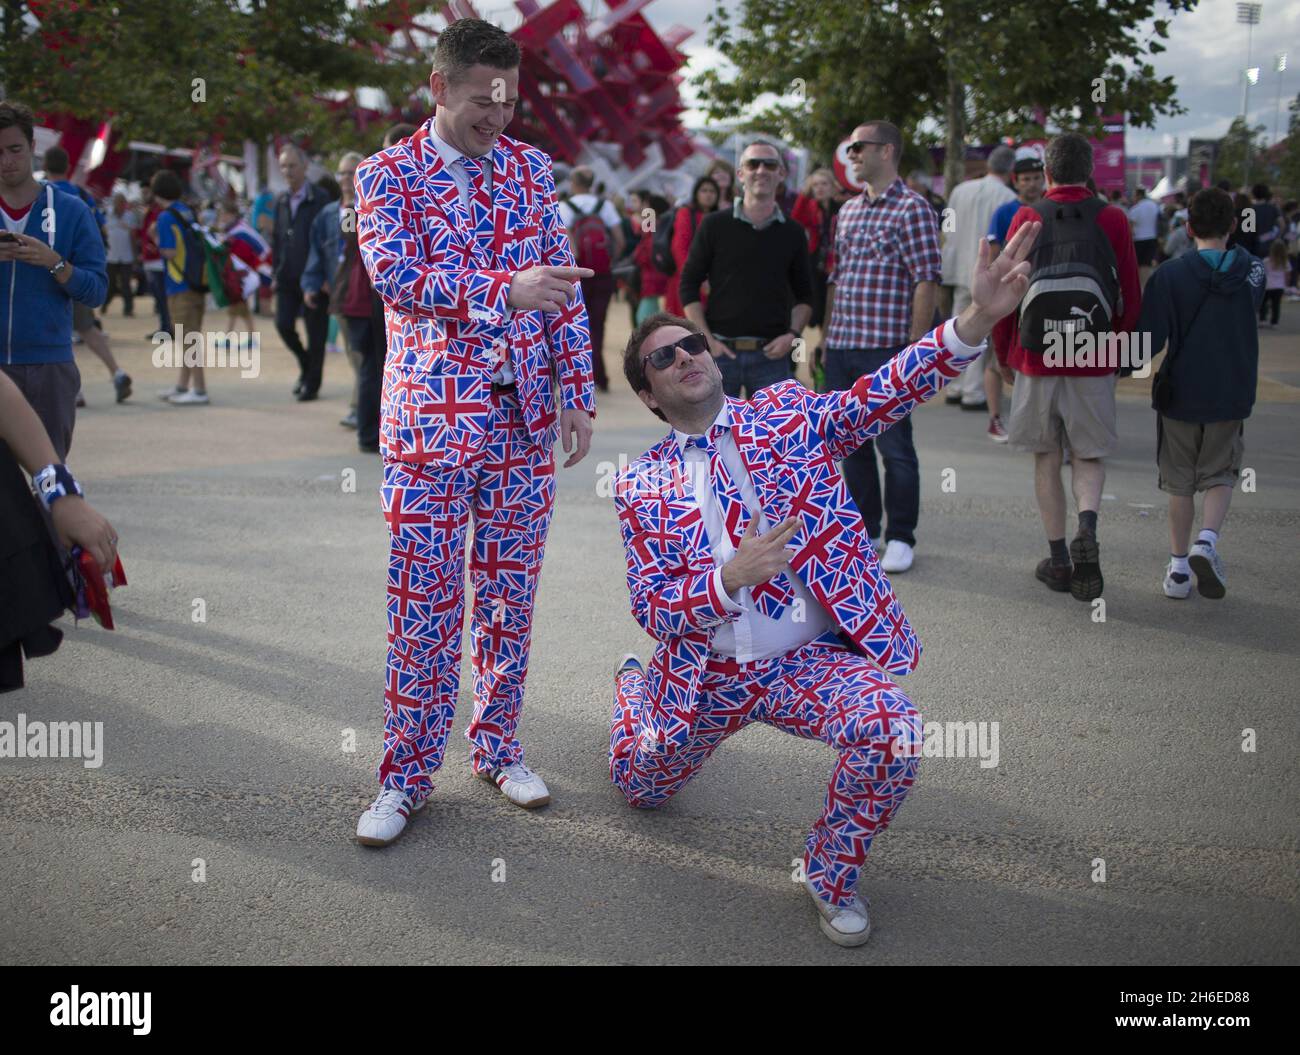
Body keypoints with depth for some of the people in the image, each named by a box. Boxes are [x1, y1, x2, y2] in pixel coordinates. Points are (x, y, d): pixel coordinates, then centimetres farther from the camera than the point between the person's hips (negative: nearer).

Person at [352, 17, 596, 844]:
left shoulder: (531, 167, 9)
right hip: (431, 418, -3)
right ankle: (408, 776, 13)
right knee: (424, 599, 0)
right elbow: (395, 276, -17)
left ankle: (498, 748, 25)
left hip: (524, 417, 4)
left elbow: (565, 287, 9)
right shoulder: (389, 174, -2)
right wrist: (506, 289, -27)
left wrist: (579, 392, 4)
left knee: (510, 590, 10)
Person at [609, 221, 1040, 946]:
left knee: (894, 733, -31)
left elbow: (888, 393, -17)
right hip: (707, 675, 2)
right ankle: (635, 687, 57)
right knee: (641, 788, 22)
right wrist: (732, 579, -28)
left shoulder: (787, 414, -1)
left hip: (809, 662, -1)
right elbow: (651, 608, -7)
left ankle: (834, 873, -2)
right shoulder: (642, 488, -2)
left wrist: (979, 318, -34)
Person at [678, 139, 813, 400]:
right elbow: (688, 285, 3)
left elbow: (804, 295, 15)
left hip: (772, 354, 2)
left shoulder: (792, 233, 8)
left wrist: (793, 334, -3)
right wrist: (707, 340, -7)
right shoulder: (715, 225, 2)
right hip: (720, 350, -1)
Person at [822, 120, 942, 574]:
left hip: (886, 350, -7)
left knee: (893, 445, 0)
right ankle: (862, 530, 24)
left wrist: (914, 347, -16)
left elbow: (926, 281, -11)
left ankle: (900, 537, 12)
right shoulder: (847, 210, 16)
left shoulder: (913, 208, -6)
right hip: (841, 349, 7)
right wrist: (826, 337, 15)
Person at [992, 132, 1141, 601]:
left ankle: (1059, 560, 13)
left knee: (1046, 458, 10)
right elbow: (1131, 299, 1)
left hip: (1036, 358, 0)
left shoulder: (1026, 219, -3)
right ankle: (1087, 527, -17)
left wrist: (1004, 355, 12)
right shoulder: (1113, 219, -1)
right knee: (1089, 456, 11)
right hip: (1093, 363, 0)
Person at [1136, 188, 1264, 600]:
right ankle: (1206, 541, -10)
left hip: (1178, 393, -1)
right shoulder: (1251, 271, -2)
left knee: (1179, 483, 12)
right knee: (1221, 475, 15)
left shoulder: (1168, 275, -11)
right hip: (1232, 395, 1)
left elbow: (1149, 341, -12)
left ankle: (1179, 567, 13)